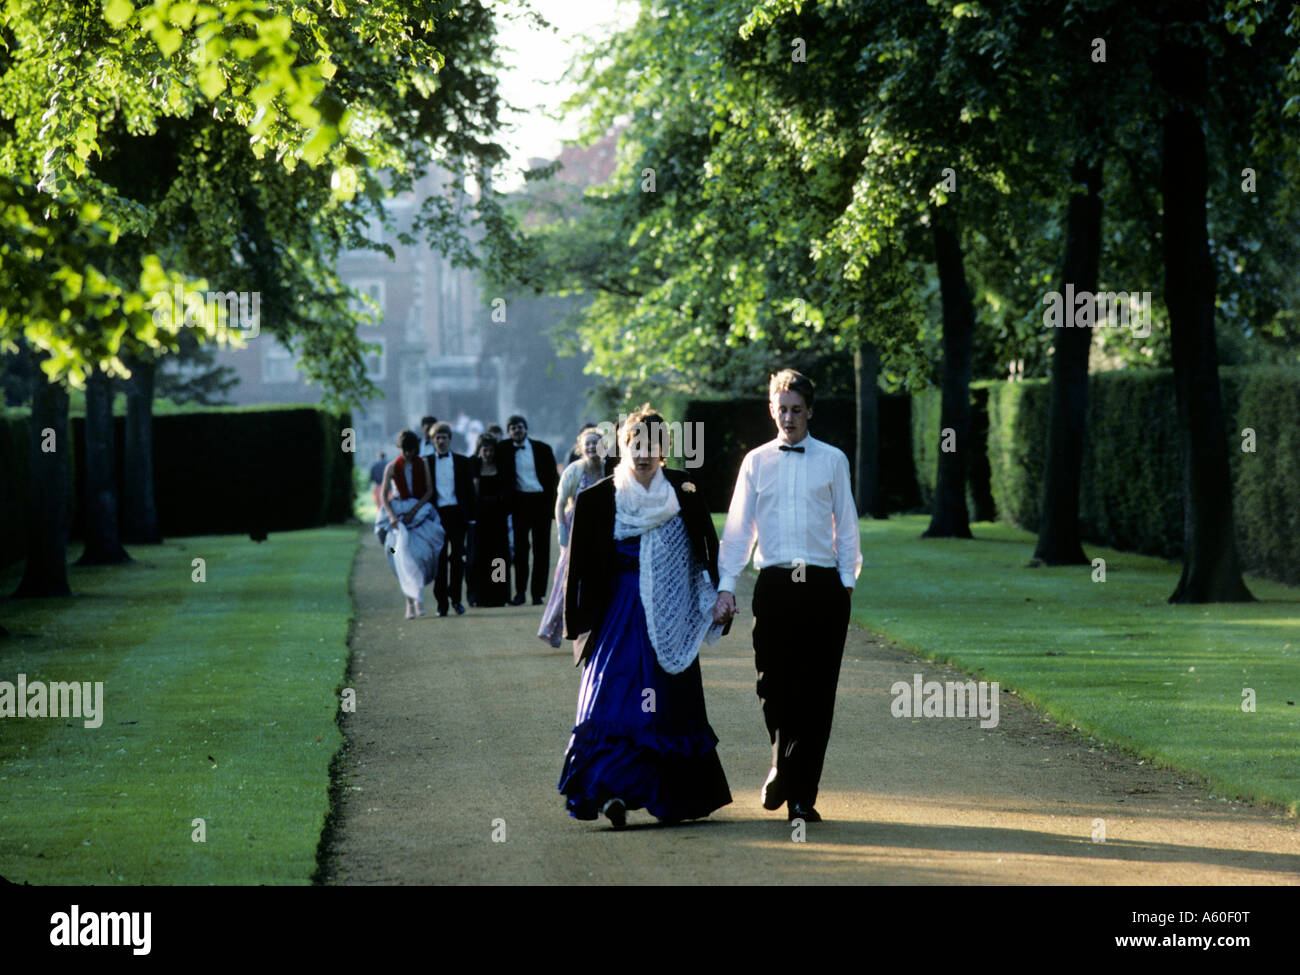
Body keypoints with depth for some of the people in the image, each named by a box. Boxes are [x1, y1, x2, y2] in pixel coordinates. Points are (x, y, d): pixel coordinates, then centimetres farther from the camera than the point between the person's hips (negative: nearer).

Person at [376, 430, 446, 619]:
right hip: (398, 513, 0)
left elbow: (429, 491, 1)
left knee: (419, 551, -19)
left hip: (420, 510, 0)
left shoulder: (423, 464, 5)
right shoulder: (392, 468, 5)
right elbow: (384, 496, 4)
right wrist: (392, 516, -12)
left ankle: (417, 597, -14)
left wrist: (413, 511, -10)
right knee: (403, 556, -11)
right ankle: (411, 600, -7)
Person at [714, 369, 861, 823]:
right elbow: (737, 529, 8)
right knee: (773, 689, 1)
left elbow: (846, 526, 9)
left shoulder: (833, 461, 7)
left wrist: (847, 581, 1)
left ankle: (801, 795, 0)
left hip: (823, 586, -1)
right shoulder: (756, 462, 9)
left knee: (815, 695, -4)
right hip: (774, 585, 1)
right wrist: (726, 586, 0)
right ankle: (784, 772, 27)